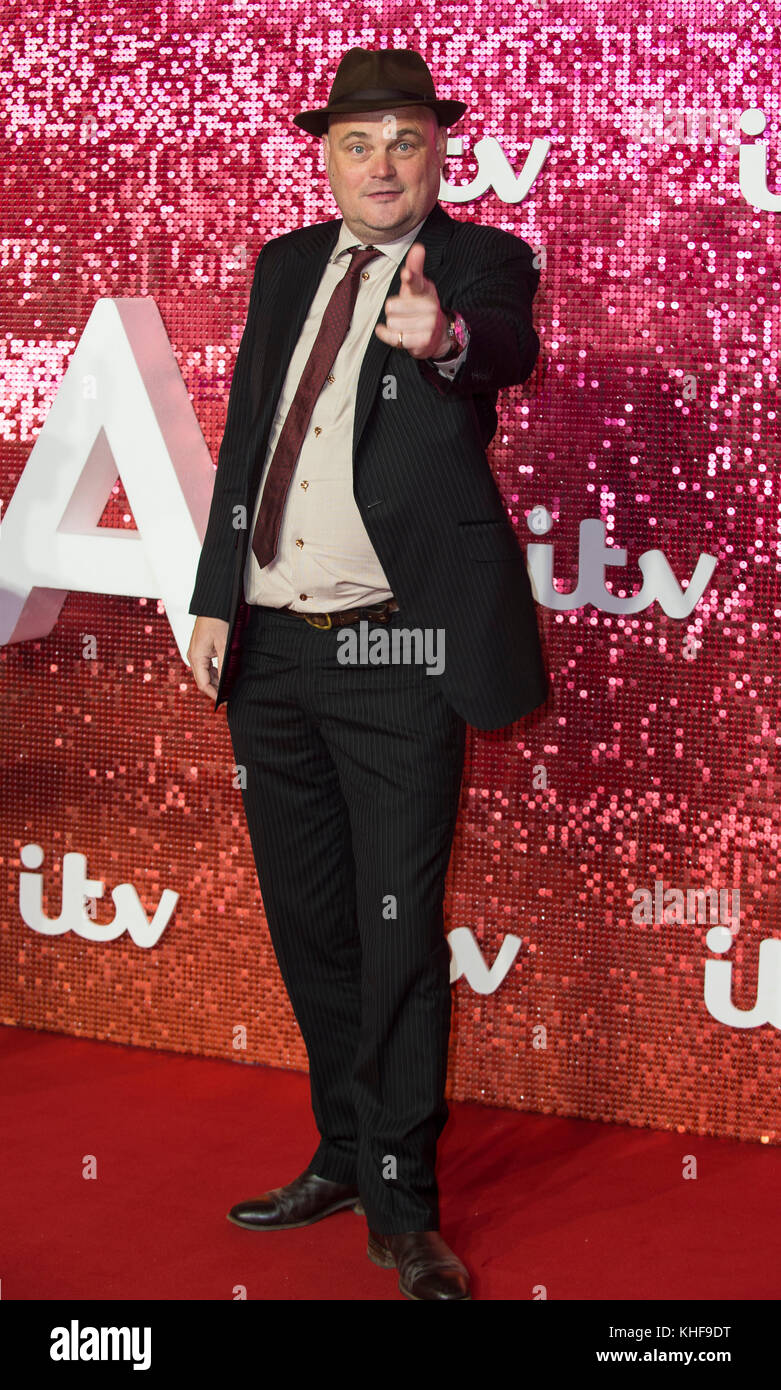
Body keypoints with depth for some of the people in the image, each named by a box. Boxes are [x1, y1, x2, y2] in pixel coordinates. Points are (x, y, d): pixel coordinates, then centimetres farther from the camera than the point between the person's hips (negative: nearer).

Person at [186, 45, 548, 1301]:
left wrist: (444, 337, -51)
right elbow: (244, 441, 14)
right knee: (309, 920, 14)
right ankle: (345, 1155, 30)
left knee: (400, 925, -3)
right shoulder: (285, 265, 12)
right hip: (272, 645, 6)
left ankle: (402, 1206, 8)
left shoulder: (478, 261, -3)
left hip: (397, 645, -5)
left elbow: (509, 350, -27)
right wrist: (214, 601, 8)